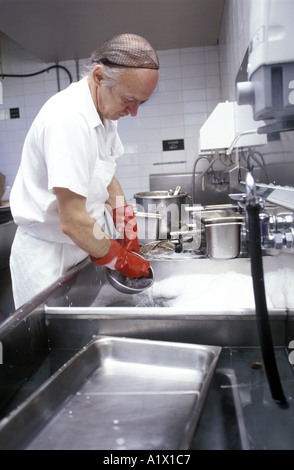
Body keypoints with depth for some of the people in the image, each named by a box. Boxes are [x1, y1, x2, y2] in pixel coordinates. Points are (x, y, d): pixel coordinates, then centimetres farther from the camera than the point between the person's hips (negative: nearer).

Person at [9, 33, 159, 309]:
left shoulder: (106, 111, 3)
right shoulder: (69, 118, -26)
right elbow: (73, 222, -28)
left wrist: (127, 229, 8)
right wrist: (121, 260, -14)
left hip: (82, 246, 8)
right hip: (47, 257, -8)